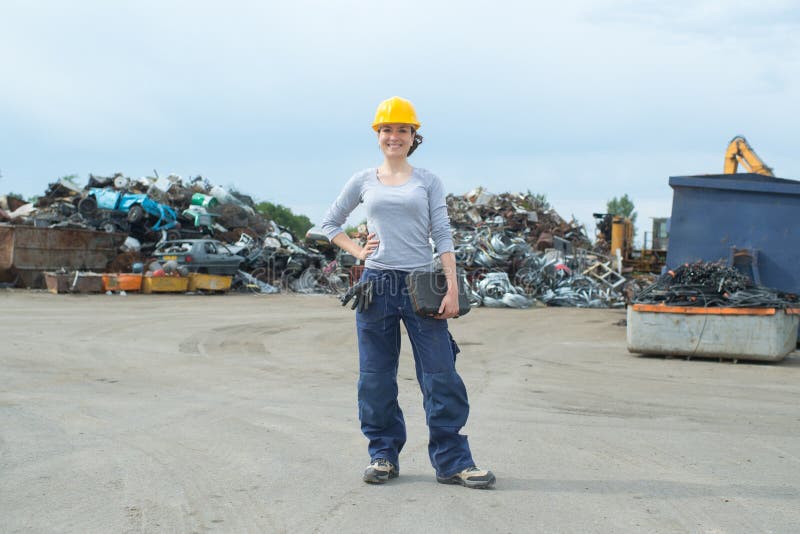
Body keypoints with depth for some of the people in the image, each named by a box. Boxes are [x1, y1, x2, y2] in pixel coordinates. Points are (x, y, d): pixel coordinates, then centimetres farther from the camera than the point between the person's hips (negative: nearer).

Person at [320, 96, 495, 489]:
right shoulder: (364, 181, 10)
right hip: (376, 286, 1)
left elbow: (442, 236, 2)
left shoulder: (427, 182, 8)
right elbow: (330, 224, 21)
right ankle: (384, 455, 17)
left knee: (441, 376, -5)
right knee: (376, 378, 5)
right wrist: (358, 251, 5)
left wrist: (452, 288, -7)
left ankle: (452, 461, 0)